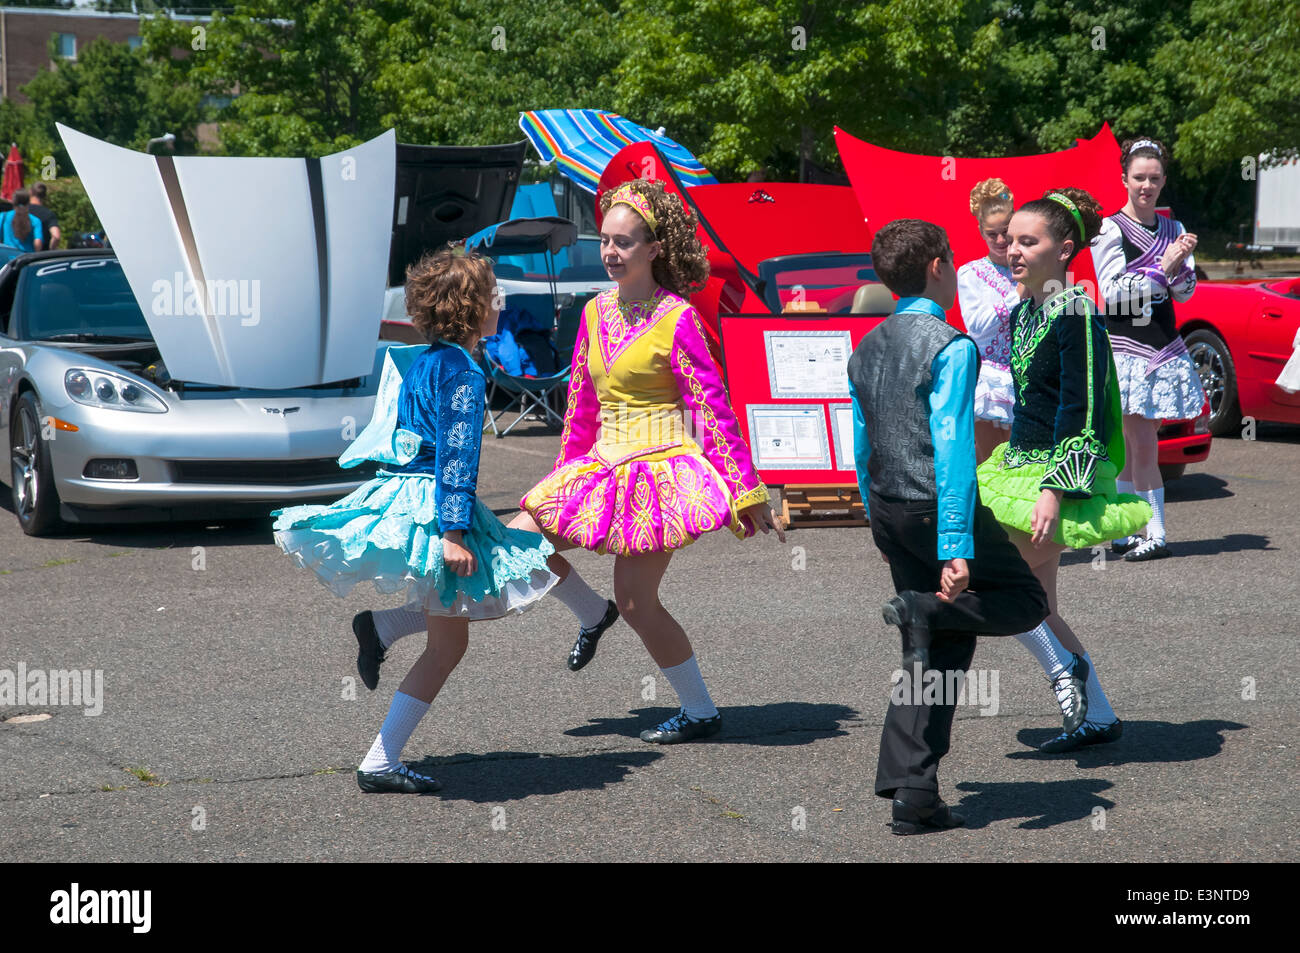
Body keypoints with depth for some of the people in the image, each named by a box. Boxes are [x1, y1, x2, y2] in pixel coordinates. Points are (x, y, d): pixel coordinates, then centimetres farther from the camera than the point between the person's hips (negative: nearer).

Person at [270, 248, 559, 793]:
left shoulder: (416, 361, 14)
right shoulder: (461, 372, -13)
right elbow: (456, 456, -20)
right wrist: (454, 531, -23)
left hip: (397, 496, 9)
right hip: (431, 509, -9)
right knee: (447, 645, -1)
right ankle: (380, 764, -1)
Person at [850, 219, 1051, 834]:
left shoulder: (866, 350, 10)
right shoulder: (950, 348, -14)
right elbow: (952, 447, -21)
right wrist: (955, 546, -24)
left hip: (888, 514, 8)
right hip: (935, 507, -8)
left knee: (938, 652, 12)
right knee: (1027, 602, 11)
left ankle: (911, 794, 7)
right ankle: (926, 609, -15)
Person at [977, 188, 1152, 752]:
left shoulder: (1074, 315, -15)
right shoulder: (1023, 313, 11)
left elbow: (1082, 413, -20)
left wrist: (1055, 490, -26)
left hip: (1062, 473, -9)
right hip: (1022, 466, 9)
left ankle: (1063, 665, 2)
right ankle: (1099, 717, 21)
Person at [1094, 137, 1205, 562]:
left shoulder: (1173, 230, 12)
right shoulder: (1110, 229, -4)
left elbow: (1184, 293, 9)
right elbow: (1112, 290, -11)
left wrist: (1180, 265, -11)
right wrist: (1162, 268, -15)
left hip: (1163, 348, 5)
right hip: (1124, 347, -5)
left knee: (1132, 445, 7)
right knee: (1141, 447, -6)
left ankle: (1121, 533, 12)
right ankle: (1155, 536, -3)